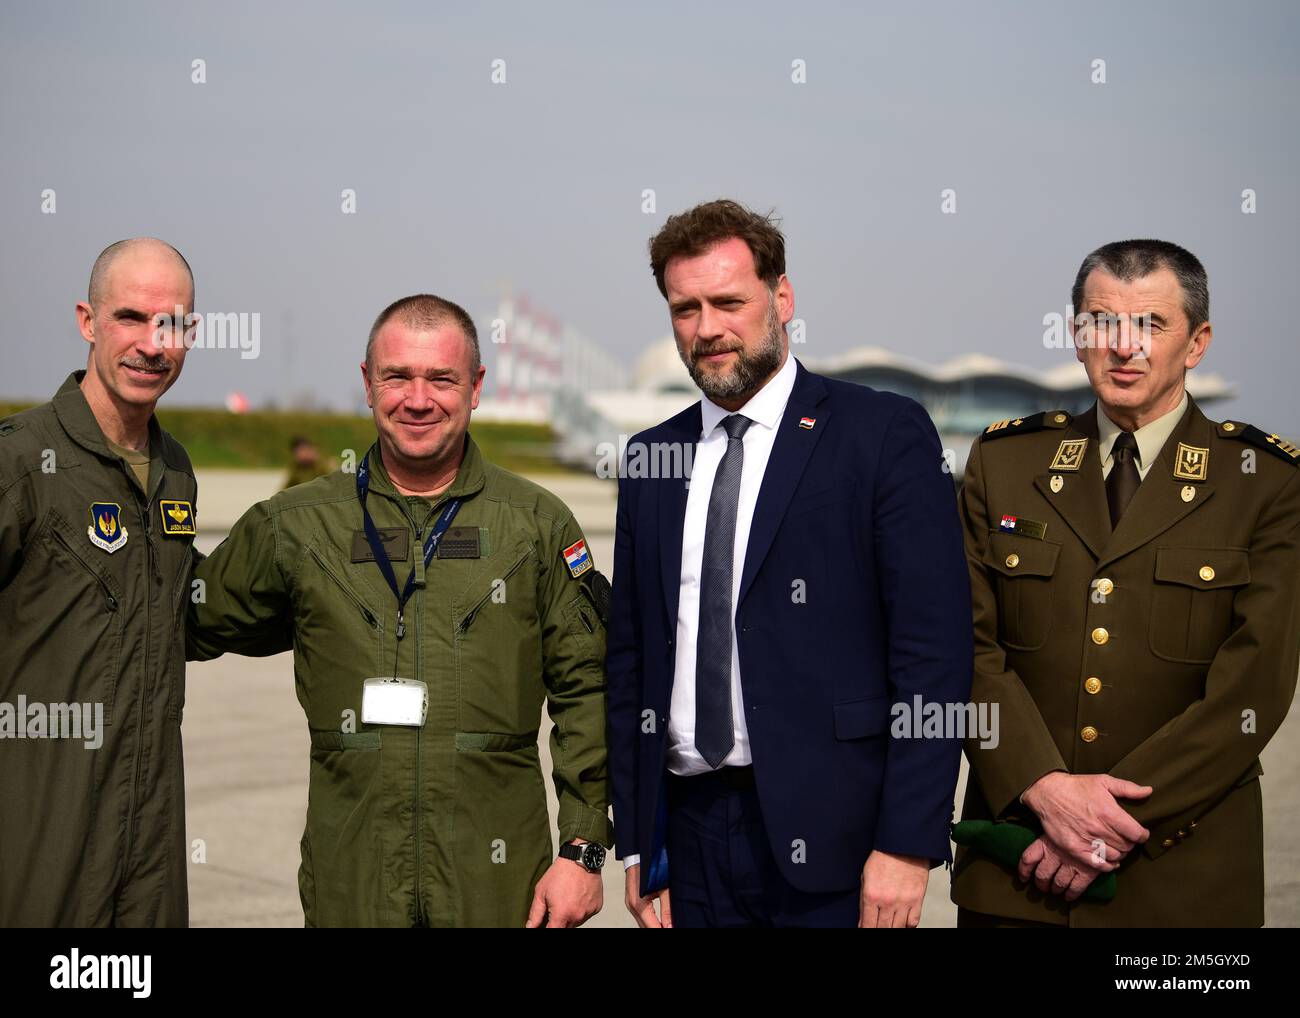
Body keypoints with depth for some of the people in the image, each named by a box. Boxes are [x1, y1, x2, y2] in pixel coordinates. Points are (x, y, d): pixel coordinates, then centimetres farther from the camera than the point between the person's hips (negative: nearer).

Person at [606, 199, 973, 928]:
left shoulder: (885, 434, -4)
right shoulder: (651, 458, 10)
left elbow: (934, 649, -9)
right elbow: (630, 656, 12)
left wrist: (908, 845, -15)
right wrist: (636, 842, 9)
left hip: (832, 838, -4)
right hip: (691, 829, 4)